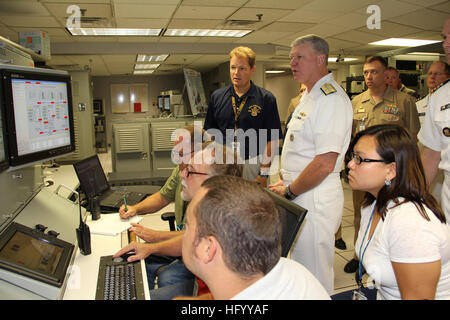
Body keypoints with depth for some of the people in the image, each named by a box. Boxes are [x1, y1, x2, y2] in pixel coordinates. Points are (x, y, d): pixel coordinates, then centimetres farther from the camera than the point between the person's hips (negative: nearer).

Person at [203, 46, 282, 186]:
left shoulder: (266, 99, -3)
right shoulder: (217, 97, 7)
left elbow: (272, 140, -5)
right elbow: (210, 135, 11)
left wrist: (264, 173, -11)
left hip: (253, 164, -2)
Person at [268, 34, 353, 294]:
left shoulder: (331, 98, -17)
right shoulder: (310, 95, 16)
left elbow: (324, 163, -25)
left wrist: (288, 192, -14)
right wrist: (285, 181, 12)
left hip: (316, 200, -10)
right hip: (299, 197, 10)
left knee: (315, 278, 5)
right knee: (299, 268, 22)